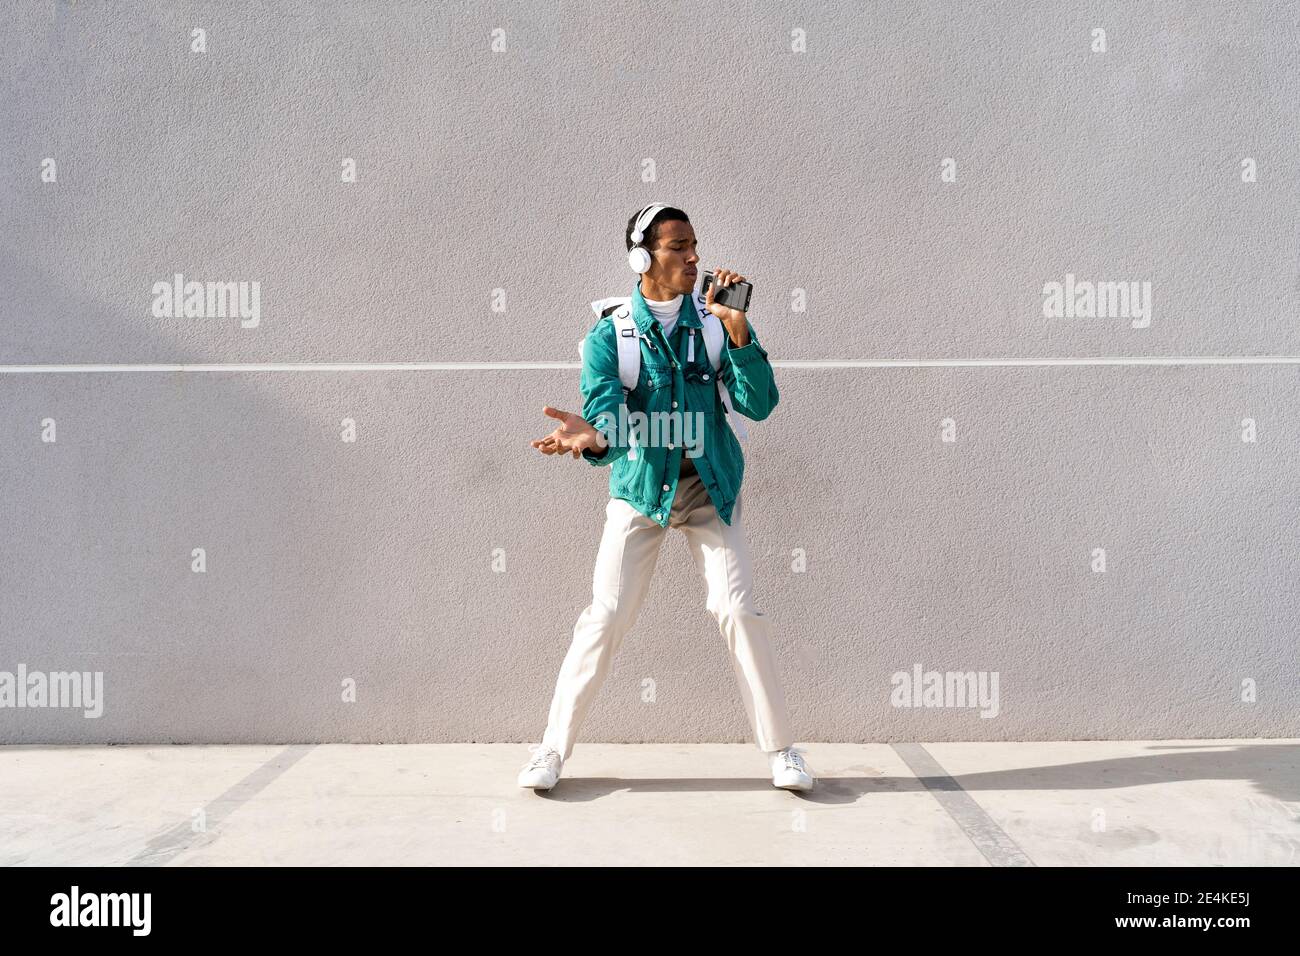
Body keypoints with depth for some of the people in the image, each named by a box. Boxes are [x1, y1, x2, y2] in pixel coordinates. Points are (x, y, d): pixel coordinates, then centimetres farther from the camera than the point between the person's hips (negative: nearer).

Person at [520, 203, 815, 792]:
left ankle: (780, 748, 11)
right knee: (605, 618, -2)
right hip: (639, 489, -1)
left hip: (709, 487, 1)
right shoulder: (608, 334, -7)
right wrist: (592, 437, -45)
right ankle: (553, 747, 14)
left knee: (740, 612, -5)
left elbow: (759, 405, -10)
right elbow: (608, 415, -21)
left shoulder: (712, 321, -2)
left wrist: (738, 332, -22)